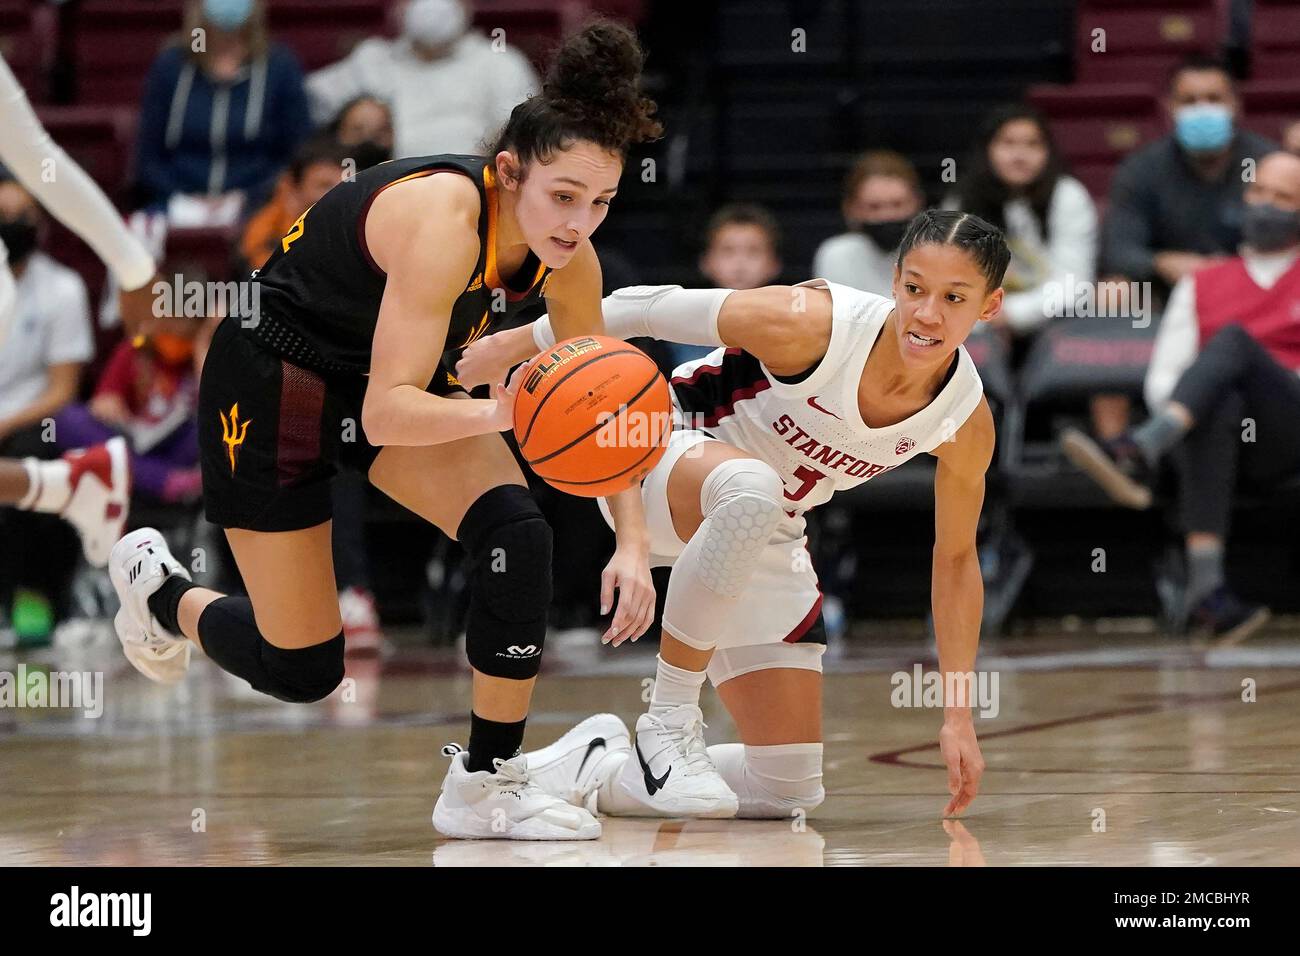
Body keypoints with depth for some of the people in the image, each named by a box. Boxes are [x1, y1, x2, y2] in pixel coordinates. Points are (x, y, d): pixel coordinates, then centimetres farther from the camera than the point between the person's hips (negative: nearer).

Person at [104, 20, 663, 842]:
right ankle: (159, 586, 34)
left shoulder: (565, 255, -15)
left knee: (517, 534, -21)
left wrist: (633, 542, -12)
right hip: (272, 379, -6)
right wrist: (493, 414, -56)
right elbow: (387, 411, -39)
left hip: (398, 378, 6)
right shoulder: (443, 219, -36)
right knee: (301, 671, 2)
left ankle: (488, 783, -8)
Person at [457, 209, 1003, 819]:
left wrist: (958, 714, -2)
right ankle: (668, 720, -28)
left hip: (762, 539, 5)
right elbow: (652, 308, -18)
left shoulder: (966, 422, -16)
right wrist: (516, 344, -10)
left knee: (788, 790, -2)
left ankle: (592, 769, 19)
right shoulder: (808, 323, -30)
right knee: (751, 490, -44)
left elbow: (956, 560, -1)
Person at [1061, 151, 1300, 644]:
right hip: (1217, 430, 1)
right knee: (1220, 404, -39)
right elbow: (1161, 376, 19)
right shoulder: (1200, 285, 28)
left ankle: (1138, 452, -55)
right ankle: (1206, 589, -55)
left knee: (1234, 340, -31)